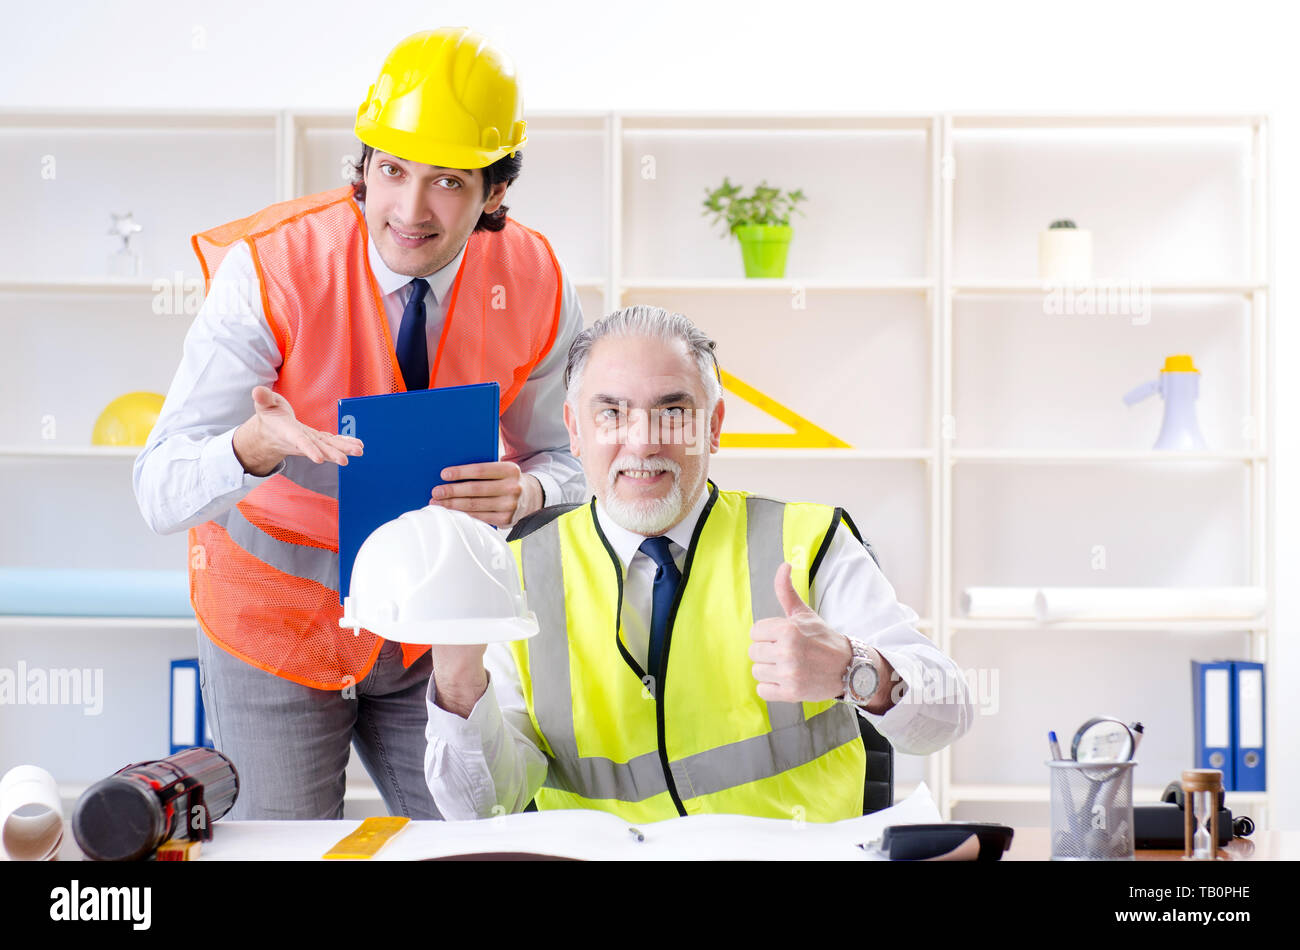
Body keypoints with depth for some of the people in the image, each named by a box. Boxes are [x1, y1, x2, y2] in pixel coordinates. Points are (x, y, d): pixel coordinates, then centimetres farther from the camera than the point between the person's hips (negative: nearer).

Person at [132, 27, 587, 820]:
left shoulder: (536, 286, -13)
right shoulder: (268, 270, -24)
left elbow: (572, 461, -2)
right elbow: (161, 493, -27)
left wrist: (526, 490, -26)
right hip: (276, 614, -2)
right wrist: (256, 447, -49)